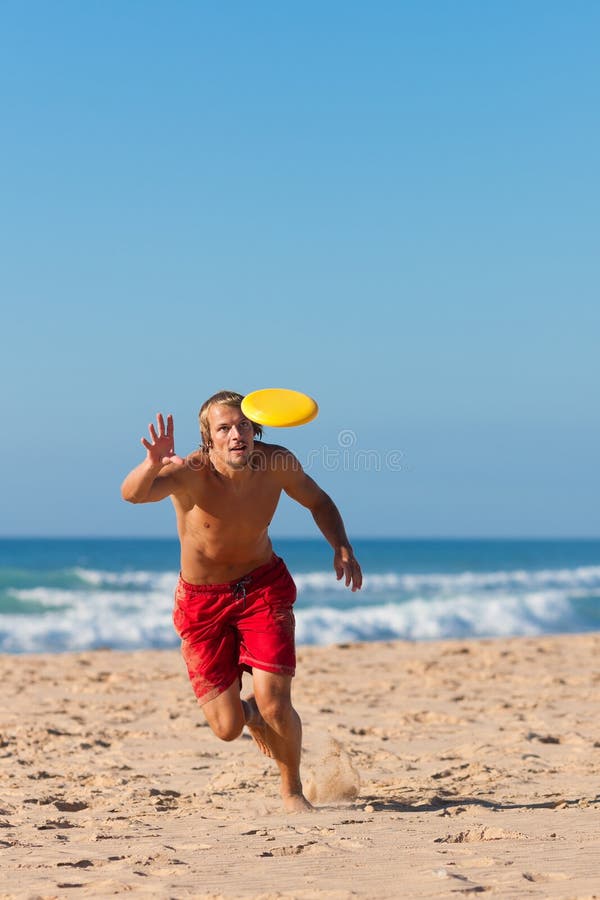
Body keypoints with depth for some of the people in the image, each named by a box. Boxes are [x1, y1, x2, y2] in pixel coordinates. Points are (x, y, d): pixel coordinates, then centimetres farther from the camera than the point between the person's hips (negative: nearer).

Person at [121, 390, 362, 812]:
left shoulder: (276, 462, -17)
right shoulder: (190, 474, -28)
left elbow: (318, 501, 4)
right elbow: (132, 493, -48)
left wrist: (342, 547, -12)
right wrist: (153, 465, -69)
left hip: (263, 587, 1)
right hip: (203, 599, -1)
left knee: (275, 705, -15)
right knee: (227, 727, -2)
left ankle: (293, 790, 14)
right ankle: (247, 712, 39)